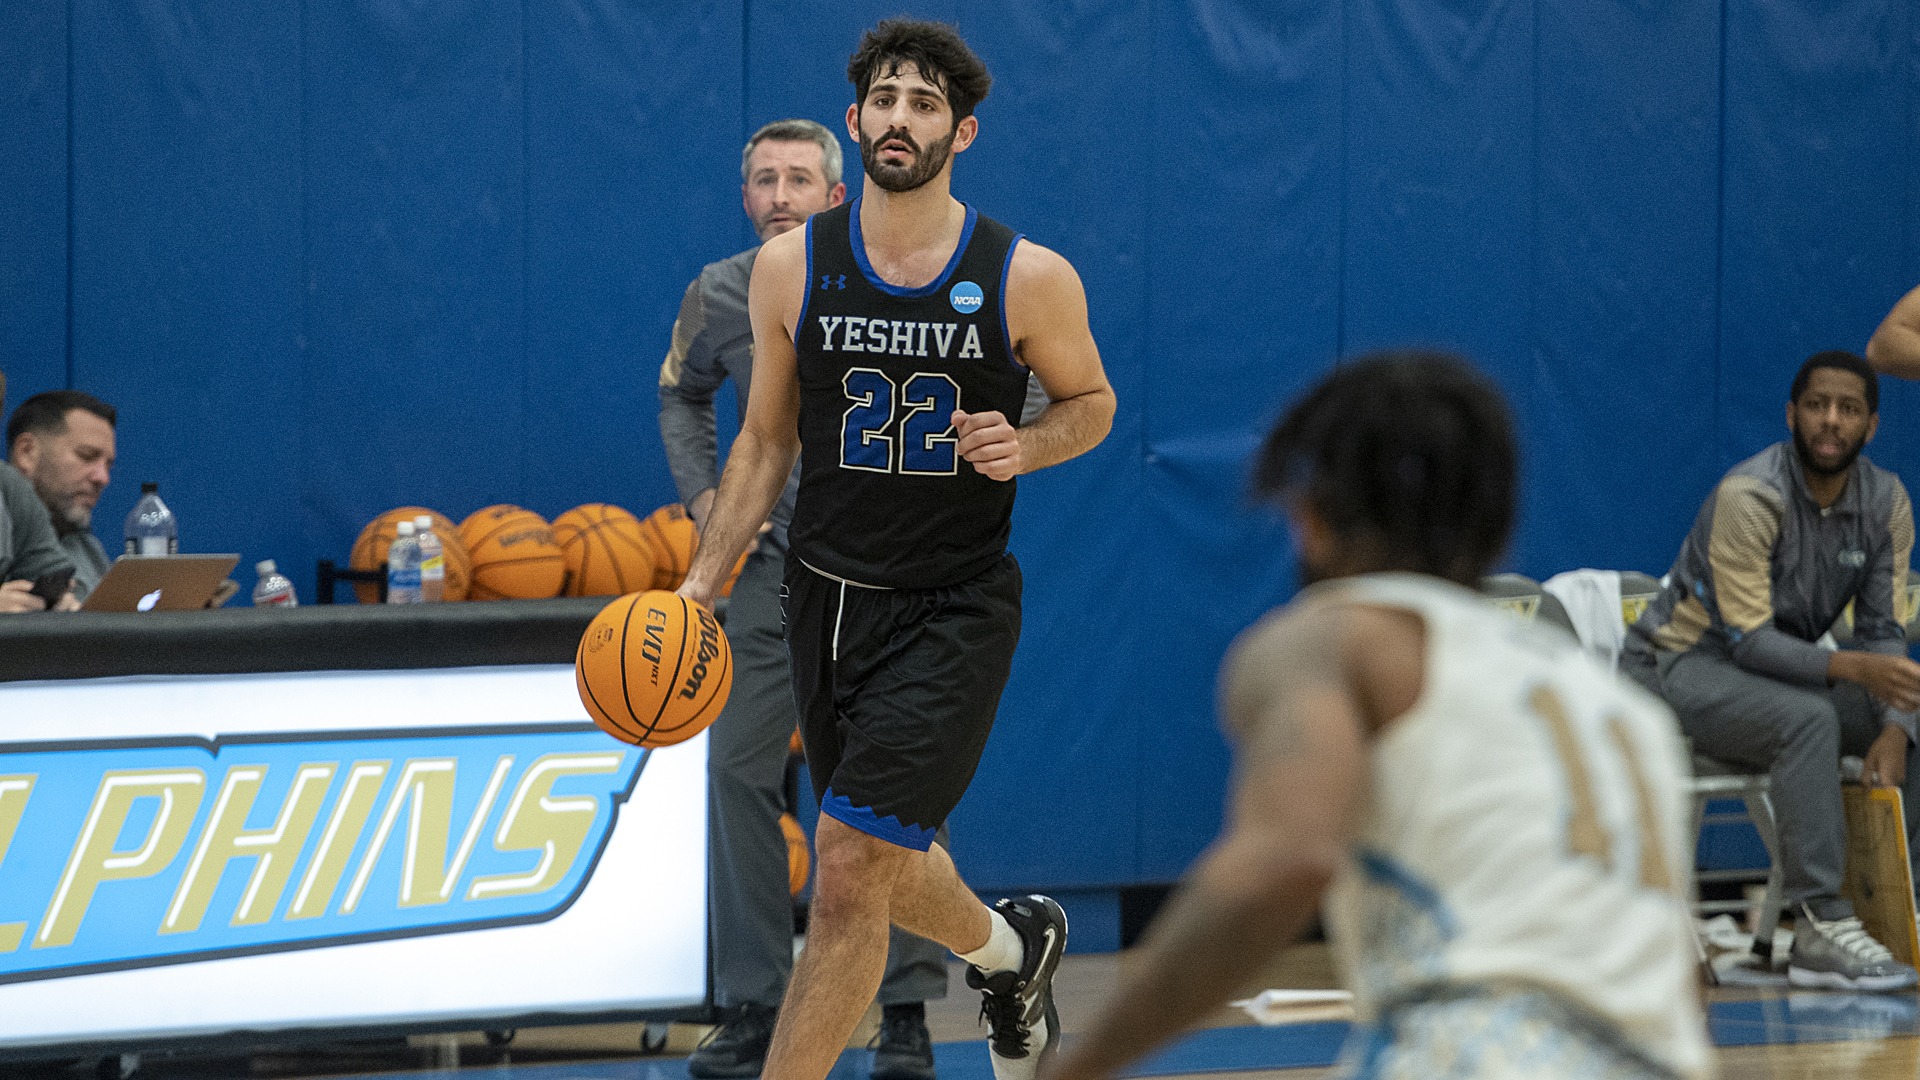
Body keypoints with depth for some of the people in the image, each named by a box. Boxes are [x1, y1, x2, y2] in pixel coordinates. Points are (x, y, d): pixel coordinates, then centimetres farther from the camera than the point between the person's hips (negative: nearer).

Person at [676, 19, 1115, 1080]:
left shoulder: (1028, 279, -9)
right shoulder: (790, 266, -2)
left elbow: (1090, 400, 8)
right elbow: (767, 437, 8)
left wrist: (1025, 445, -14)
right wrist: (702, 584, 1)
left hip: (955, 608, -4)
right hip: (828, 596, 4)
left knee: (848, 874, -14)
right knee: (884, 866, 19)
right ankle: (1011, 948, 51)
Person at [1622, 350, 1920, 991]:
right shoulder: (1750, 496, -24)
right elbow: (1749, 638, -27)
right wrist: (1852, 668, -40)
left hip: (1782, 671, 7)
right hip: (1681, 663, -7)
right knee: (1809, 718, -35)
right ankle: (1821, 928, -39)